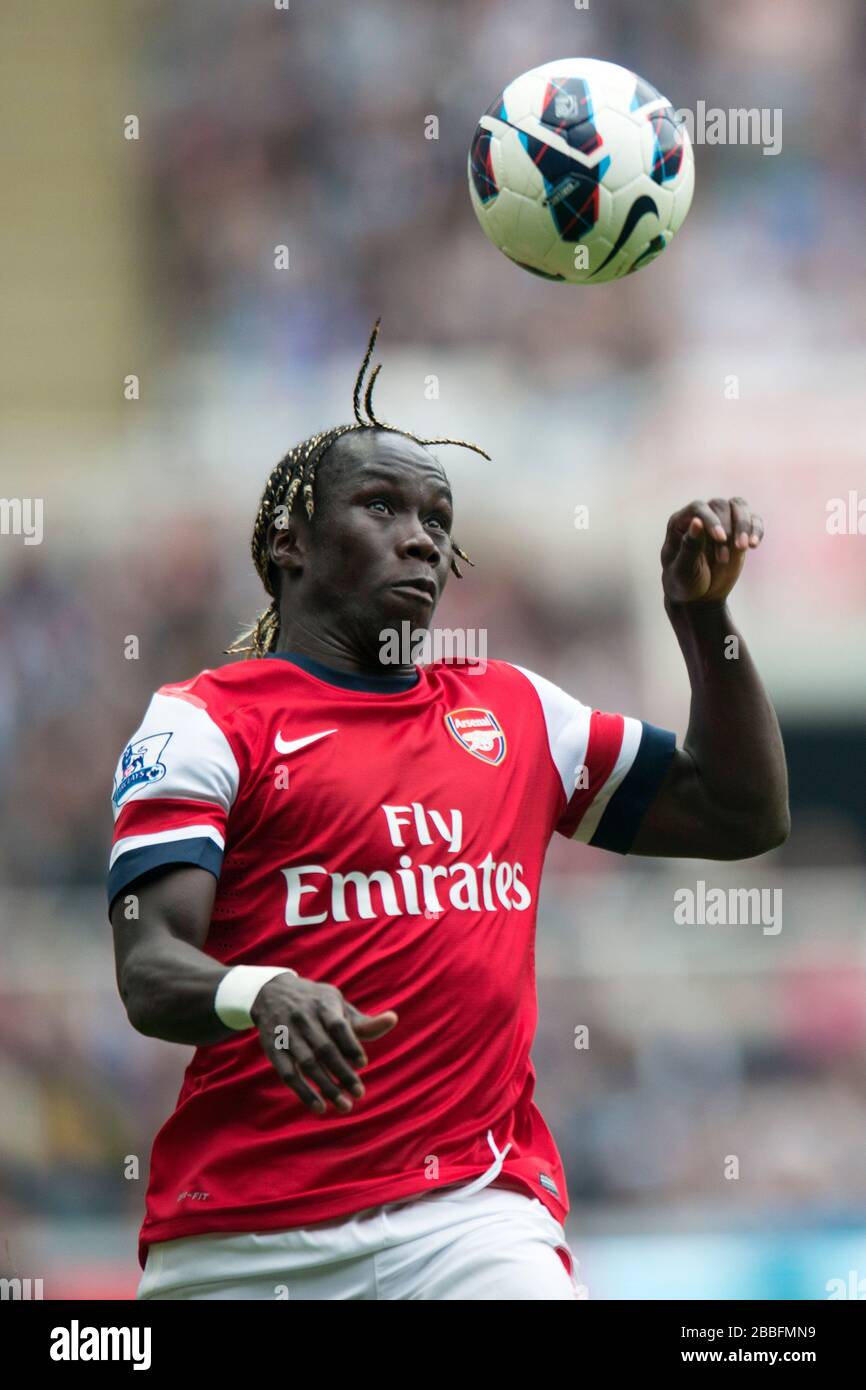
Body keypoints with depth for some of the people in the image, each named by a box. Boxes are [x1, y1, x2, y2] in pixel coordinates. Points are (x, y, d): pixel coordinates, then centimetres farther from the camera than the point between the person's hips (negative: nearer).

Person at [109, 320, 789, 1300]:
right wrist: (261, 996, -29)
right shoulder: (203, 720, 5)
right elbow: (149, 969, -7)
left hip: (471, 1210, 2)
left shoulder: (514, 712, 21)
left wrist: (702, 617, 13)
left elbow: (743, 817, 25)